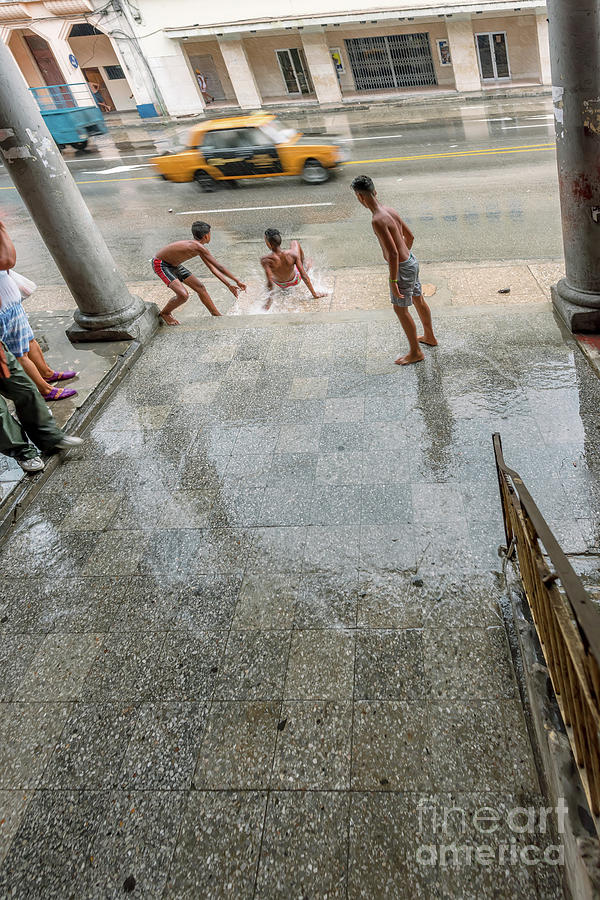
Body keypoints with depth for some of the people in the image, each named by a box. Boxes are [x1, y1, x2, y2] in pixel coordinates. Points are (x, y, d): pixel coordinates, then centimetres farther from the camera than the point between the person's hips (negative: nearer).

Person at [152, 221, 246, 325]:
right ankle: (164, 313, 4)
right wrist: (237, 281, -20)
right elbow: (220, 267, -26)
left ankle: (217, 316, 21)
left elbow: (213, 268, 8)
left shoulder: (199, 248, 1)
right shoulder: (198, 247, -29)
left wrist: (229, 285, 6)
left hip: (174, 265, 10)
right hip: (160, 265, -10)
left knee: (200, 287, 7)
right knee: (183, 295, -24)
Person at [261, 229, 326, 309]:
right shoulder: (292, 254, -33)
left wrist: (270, 299, -27)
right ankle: (305, 267, 34)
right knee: (295, 243, 12)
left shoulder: (265, 260, -39)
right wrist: (314, 294, -20)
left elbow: (270, 283, -43)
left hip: (280, 284, 0)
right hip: (296, 280, 0)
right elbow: (304, 276, -29)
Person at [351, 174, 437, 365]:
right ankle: (430, 337, 44)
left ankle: (415, 352, 18)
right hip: (411, 261, 9)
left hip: (402, 268, -9)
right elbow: (410, 236, 15)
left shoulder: (378, 220, -26)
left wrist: (393, 280, -21)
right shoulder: (389, 210, 3)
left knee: (400, 309, 5)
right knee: (418, 301, 24)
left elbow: (393, 253, -28)